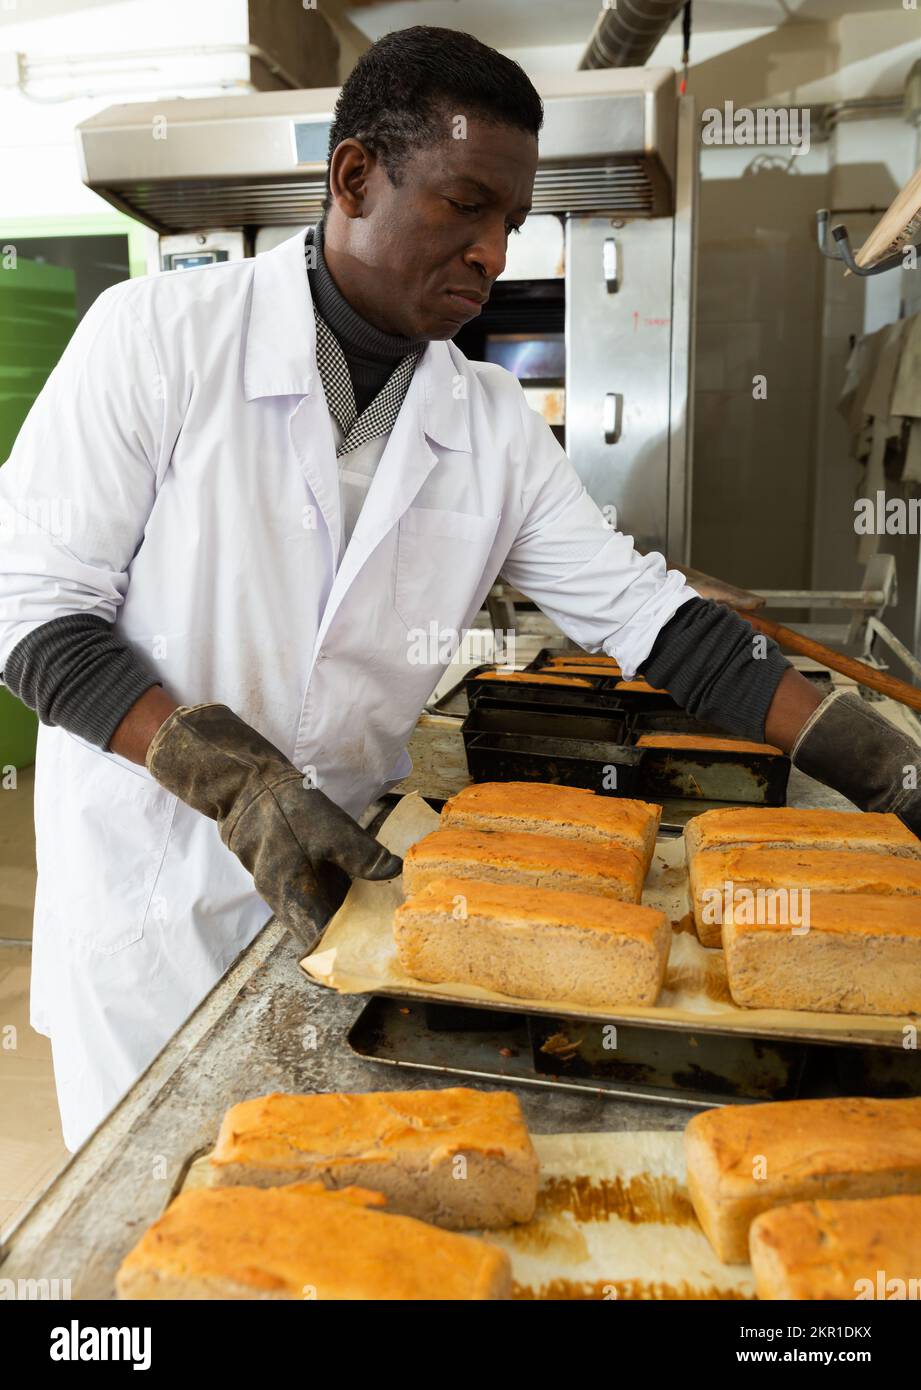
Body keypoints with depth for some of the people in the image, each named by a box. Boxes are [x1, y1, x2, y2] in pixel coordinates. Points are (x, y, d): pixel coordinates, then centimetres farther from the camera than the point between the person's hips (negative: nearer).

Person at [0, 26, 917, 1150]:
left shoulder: (494, 425, -1)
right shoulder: (160, 335, -12)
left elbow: (641, 612, -2)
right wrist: (236, 781, -26)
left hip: (344, 875, 3)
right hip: (150, 892, -2)